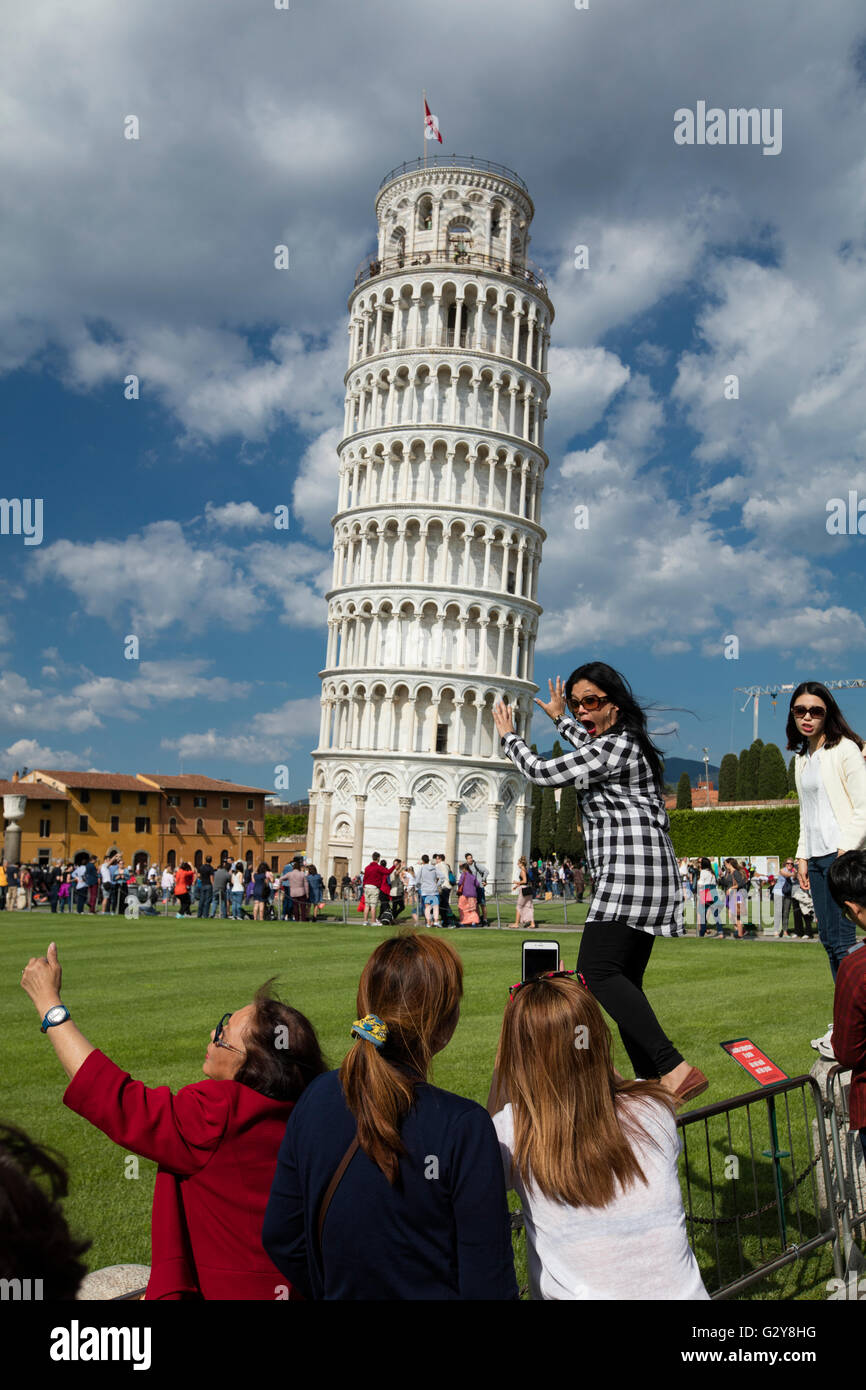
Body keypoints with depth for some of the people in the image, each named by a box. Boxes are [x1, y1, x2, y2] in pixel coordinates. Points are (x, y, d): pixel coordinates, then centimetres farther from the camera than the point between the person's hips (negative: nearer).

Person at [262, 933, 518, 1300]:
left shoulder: (316, 1099, -11)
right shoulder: (464, 1127, -24)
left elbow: (279, 1238, -1)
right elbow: (487, 1282, -20)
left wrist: (328, 1291, 12)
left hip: (341, 1293, 4)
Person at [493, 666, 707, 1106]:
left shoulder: (618, 744, -9)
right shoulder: (624, 743, 22)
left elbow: (544, 772, -9)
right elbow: (591, 751, 48)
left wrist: (509, 737, 7)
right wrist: (560, 720, 53)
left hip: (630, 870, -11)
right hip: (635, 876, 11)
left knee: (597, 972, -19)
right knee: (623, 981, 9)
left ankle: (675, 1068, -26)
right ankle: (651, 1083, 9)